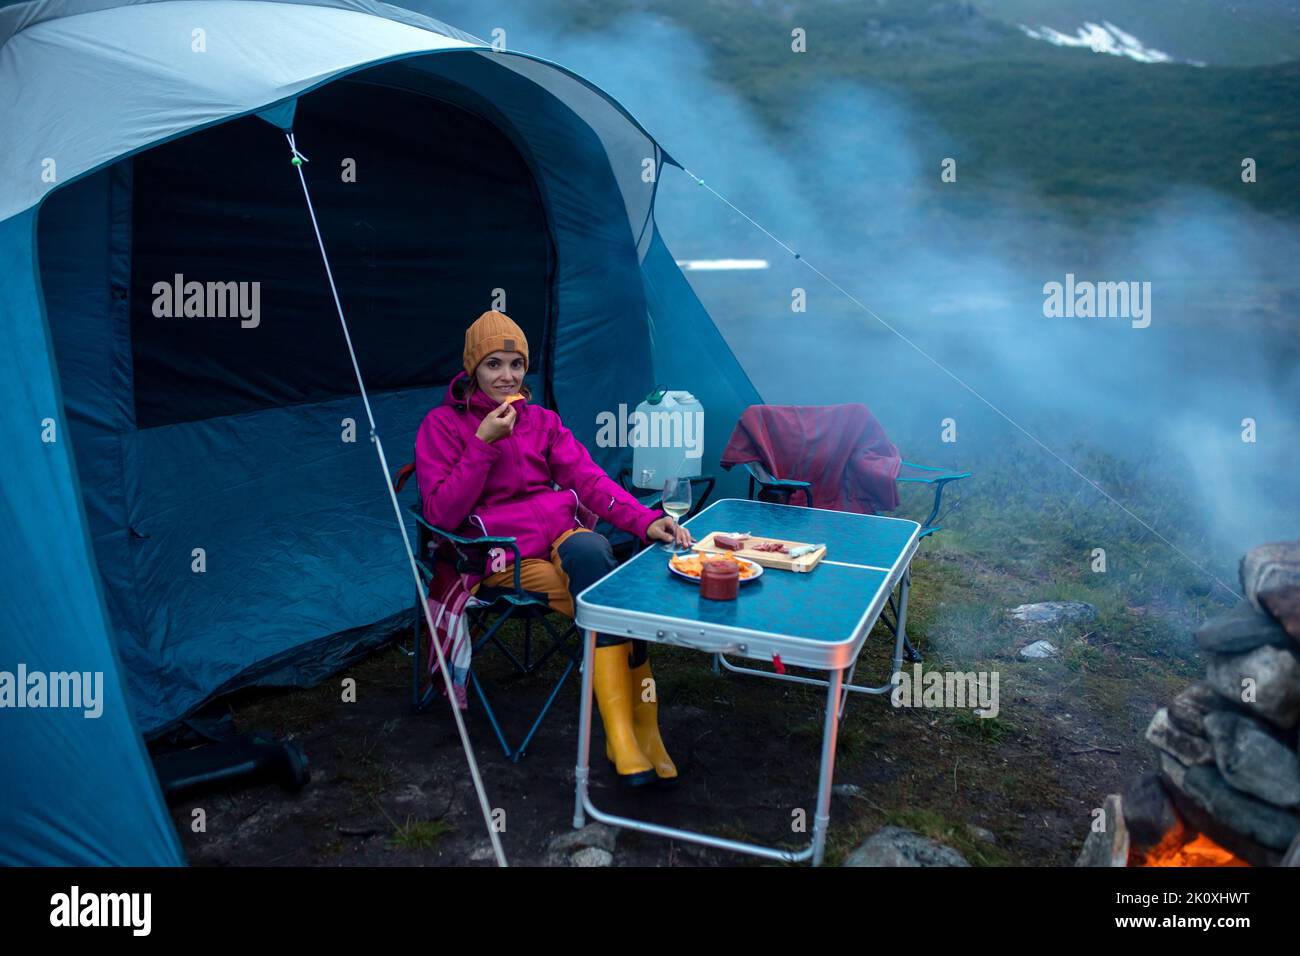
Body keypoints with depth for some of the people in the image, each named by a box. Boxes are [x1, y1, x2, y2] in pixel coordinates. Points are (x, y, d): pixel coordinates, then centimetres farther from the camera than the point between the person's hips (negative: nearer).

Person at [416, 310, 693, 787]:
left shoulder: (542, 420, 16)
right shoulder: (443, 425, 4)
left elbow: (589, 479, 3)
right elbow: (442, 514, -6)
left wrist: (644, 520, -15)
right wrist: (484, 442, -13)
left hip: (565, 535, 4)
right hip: (502, 552, -4)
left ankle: (633, 731, -26)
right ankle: (636, 728, -21)